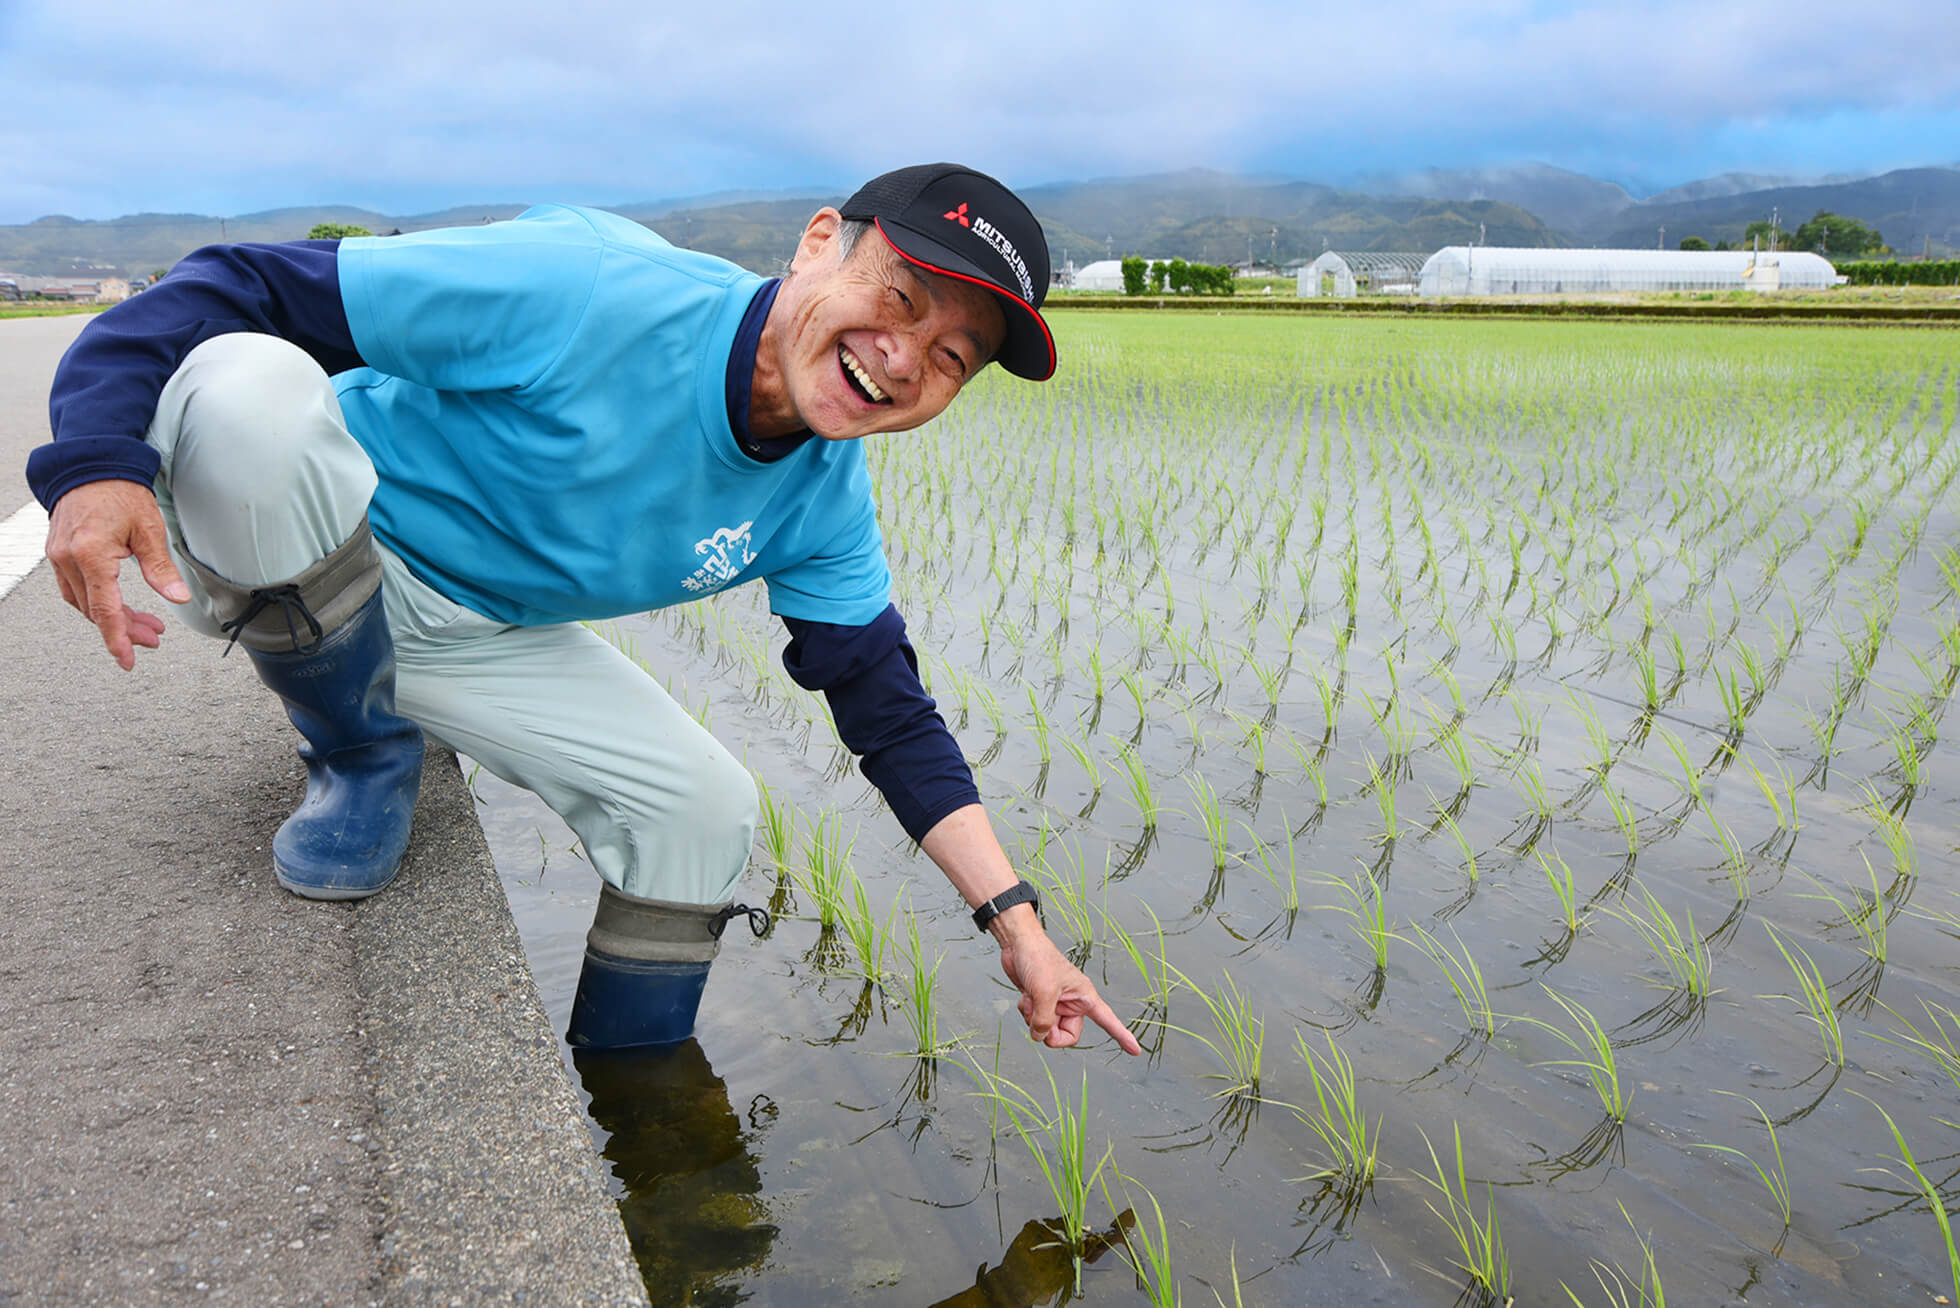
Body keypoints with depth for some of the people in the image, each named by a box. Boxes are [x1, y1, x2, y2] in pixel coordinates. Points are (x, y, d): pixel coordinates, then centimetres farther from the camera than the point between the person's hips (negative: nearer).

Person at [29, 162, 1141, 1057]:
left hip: (474, 638, 5)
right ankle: (362, 761, -11)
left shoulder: (823, 503, -8)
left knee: (702, 811, -8)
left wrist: (1016, 919, -8)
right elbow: (235, 290, -27)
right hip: (278, 567, -4)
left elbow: (890, 710, -2)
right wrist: (99, 459, -44)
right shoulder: (590, 289, -30)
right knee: (251, 387, -37)